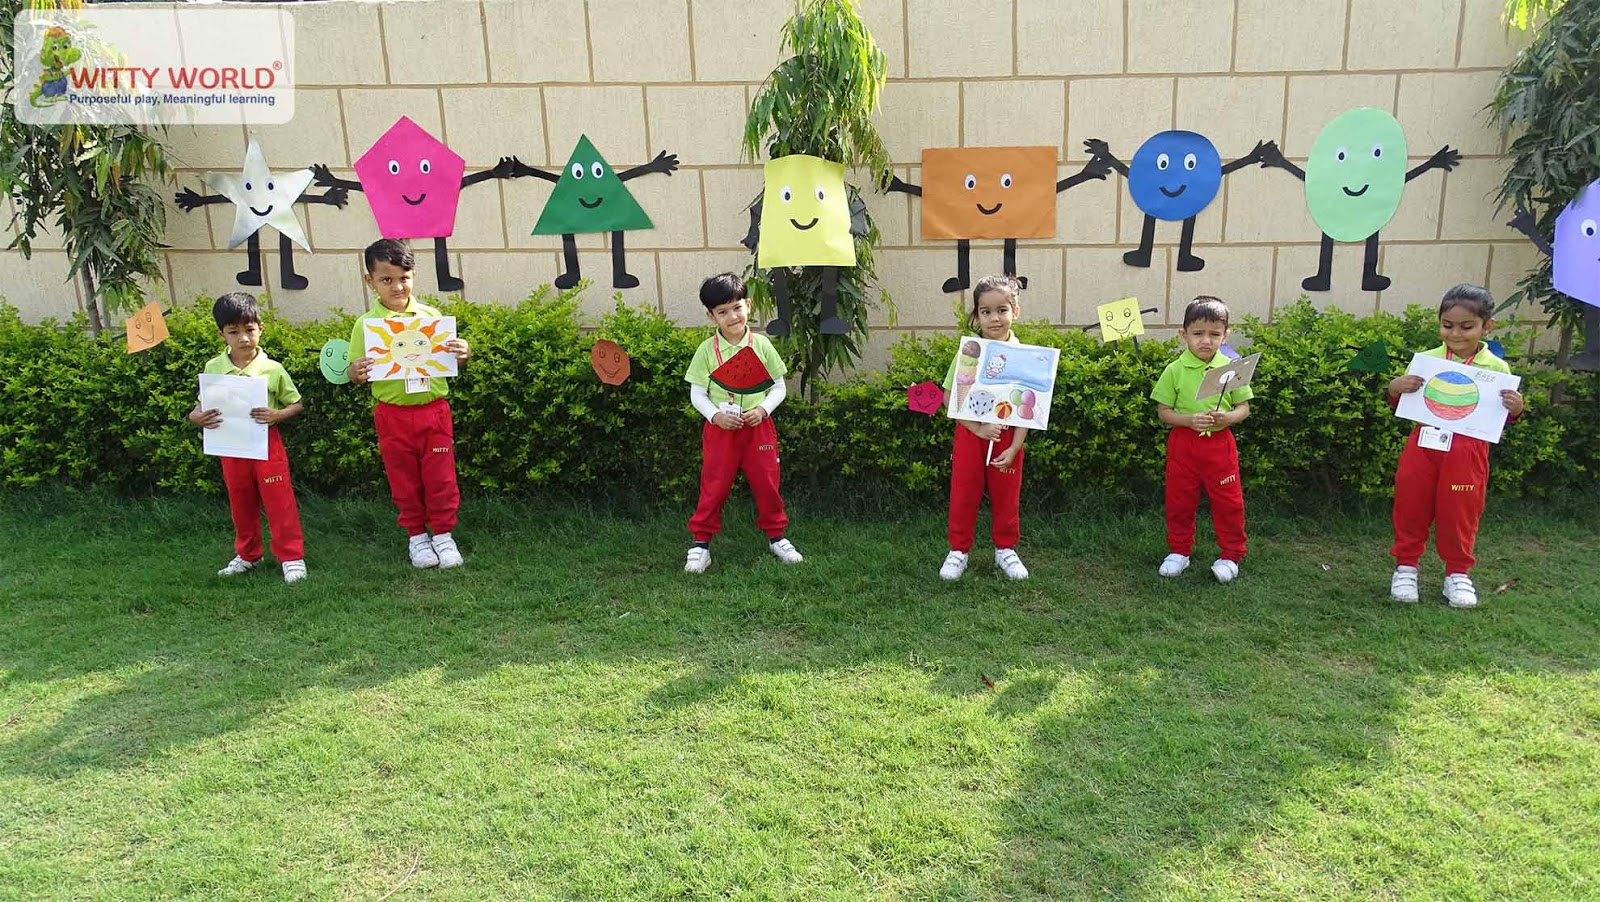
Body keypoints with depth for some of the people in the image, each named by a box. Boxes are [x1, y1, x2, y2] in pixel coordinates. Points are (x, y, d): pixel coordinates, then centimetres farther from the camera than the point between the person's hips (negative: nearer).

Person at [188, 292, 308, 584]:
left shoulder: (272, 369, -9)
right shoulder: (213, 368, -1)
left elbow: (296, 404, 0)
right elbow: (202, 405, 11)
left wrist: (277, 414, -19)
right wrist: (197, 416, -11)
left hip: (267, 444, -3)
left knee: (279, 503, 0)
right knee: (241, 505, 16)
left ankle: (292, 556, 8)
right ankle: (247, 554, 31)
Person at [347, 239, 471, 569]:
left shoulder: (430, 315, 0)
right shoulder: (366, 324, -2)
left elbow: (450, 359, 8)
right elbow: (356, 374, 1)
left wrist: (463, 353, -15)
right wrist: (356, 372, -23)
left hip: (434, 409, 0)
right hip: (393, 414, 0)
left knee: (440, 476, 7)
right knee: (404, 479, 11)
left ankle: (443, 533, 21)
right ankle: (416, 535, 26)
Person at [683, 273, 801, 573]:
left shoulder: (761, 345, -3)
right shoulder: (707, 350, -5)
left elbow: (779, 387, 3)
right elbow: (697, 393, -2)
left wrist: (763, 409, -14)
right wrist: (715, 415, -18)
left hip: (758, 427, 1)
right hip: (720, 428, -1)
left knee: (767, 483, 10)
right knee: (714, 487, 3)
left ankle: (776, 535, 28)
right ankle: (701, 543, 14)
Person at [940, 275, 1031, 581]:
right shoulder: (969, 351, -9)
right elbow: (955, 401, -11)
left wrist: (1014, 448, -12)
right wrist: (980, 429, -24)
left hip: (1007, 435, 1)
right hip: (970, 431, 0)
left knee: (1006, 496, 12)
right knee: (963, 494, 7)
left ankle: (1005, 549, 29)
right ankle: (958, 550, 21)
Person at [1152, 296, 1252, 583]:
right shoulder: (1175, 370, -5)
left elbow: (1244, 407, 3)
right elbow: (1163, 411, -2)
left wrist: (1228, 417, -18)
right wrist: (1189, 420, -19)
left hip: (1220, 443, 0)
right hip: (1183, 443, 0)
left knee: (1228, 501, 5)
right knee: (1180, 500, 10)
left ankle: (1231, 554, 20)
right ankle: (1179, 551, 27)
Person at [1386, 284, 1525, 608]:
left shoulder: (1496, 368, 0)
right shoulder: (1425, 360, 2)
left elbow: (1504, 418, 7)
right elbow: (1400, 405, 8)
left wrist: (1515, 408, -14)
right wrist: (1394, 388, -12)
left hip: (1468, 452, -1)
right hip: (1423, 445, 1)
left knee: (1460, 512, 8)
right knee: (1411, 507, 7)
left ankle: (1458, 573, 25)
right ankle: (1405, 566, 23)